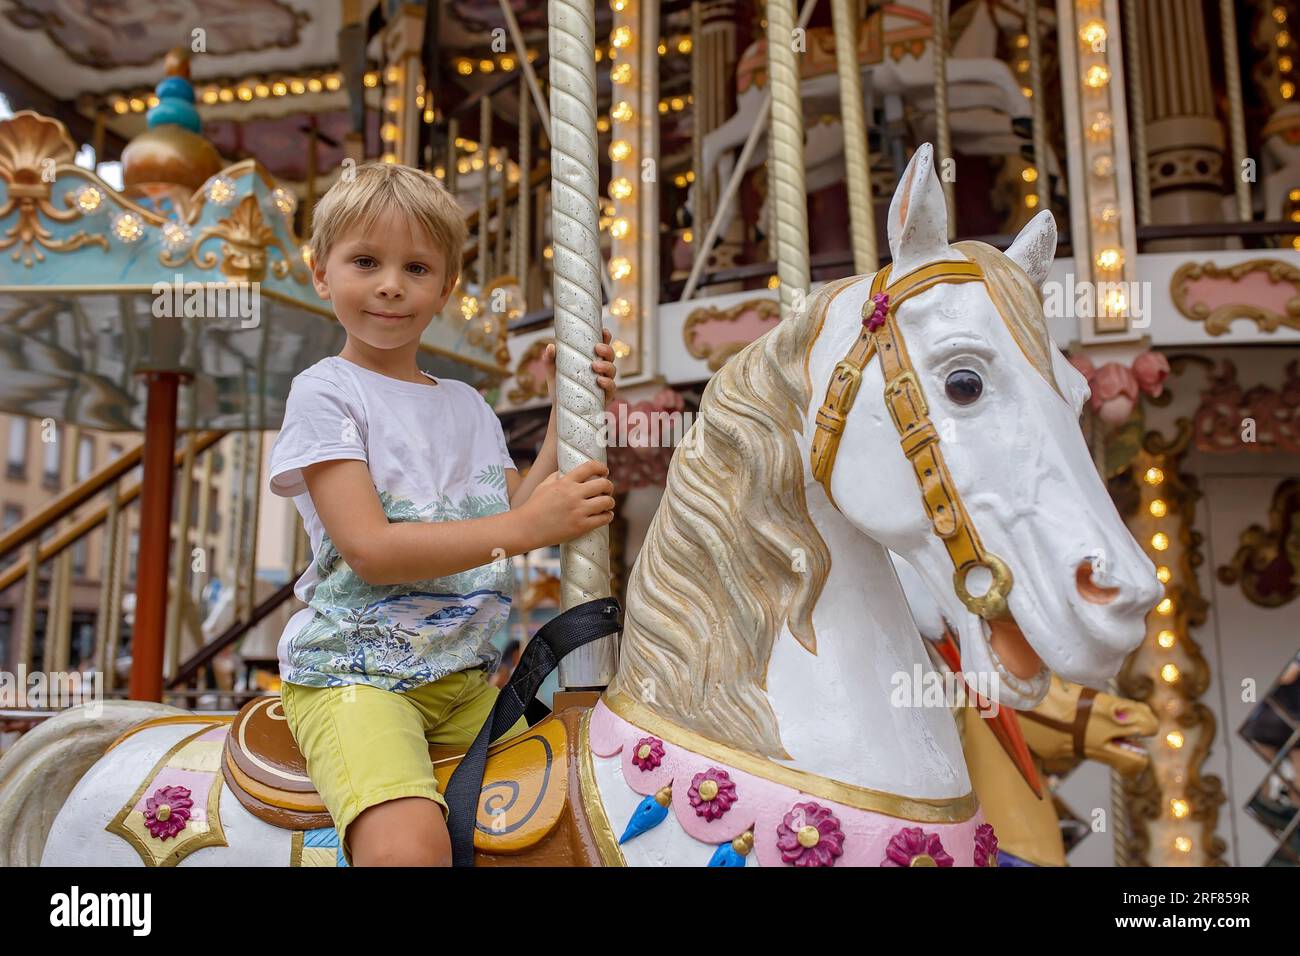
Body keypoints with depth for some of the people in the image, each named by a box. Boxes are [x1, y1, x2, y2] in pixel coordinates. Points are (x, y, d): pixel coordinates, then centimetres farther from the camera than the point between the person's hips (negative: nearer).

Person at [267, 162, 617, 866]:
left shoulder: (468, 406, 16)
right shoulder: (325, 392, -3)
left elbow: (515, 512, 10)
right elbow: (368, 549, -15)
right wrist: (523, 528, -23)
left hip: (463, 675, 6)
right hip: (352, 671, -6)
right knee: (409, 847, -30)